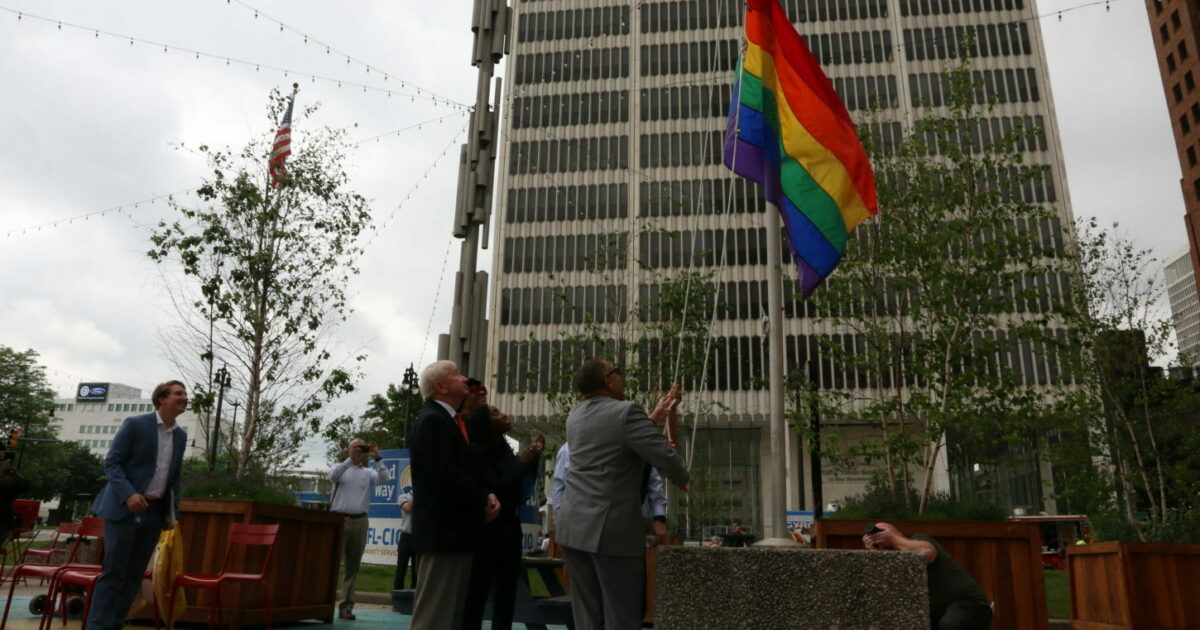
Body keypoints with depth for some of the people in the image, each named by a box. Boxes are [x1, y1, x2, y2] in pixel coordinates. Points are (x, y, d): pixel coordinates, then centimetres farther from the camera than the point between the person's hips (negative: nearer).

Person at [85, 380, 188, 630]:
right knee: (113, 572, -5)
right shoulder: (134, 424, -6)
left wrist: (172, 512, 10)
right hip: (125, 508, -5)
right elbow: (111, 463, -8)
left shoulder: (180, 436, 11)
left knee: (134, 575, 7)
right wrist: (128, 494, -22)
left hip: (154, 512, 5)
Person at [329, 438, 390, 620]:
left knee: (353, 565, 4)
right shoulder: (340, 468, 10)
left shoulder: (369, 473, 14)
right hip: (339, 520, -2)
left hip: (360, 522, 3)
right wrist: (350, 459, -17)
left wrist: (377, 458, -10)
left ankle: (346, 606, 9)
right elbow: (333, 476, -12)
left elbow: (384, 478, -4)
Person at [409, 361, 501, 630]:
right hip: (444, 532, -10)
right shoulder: (433, 420, -14)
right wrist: (484, 501, -11)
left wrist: (487, 496, -1)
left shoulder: (445, 420, 18)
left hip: (453, 532, 10)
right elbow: (445, 476, -23)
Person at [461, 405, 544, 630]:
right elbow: (496, 489, -19)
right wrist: (522, 462, -14)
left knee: (506, 596, 12)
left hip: (509, 529, 8)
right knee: (477, 595, -3)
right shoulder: (477, 451, -12)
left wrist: (535, 456, 6)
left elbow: (520, 487, 15)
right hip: (486, 532, -8)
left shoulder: (505, 449, 9)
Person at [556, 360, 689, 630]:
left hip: (573, 526, 7)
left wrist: (654, 418, 25)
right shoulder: (626, 411, -11)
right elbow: (666, 457, -12)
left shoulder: (575, 416, 13)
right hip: (613, 530, -7)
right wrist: (685, 480, 8)